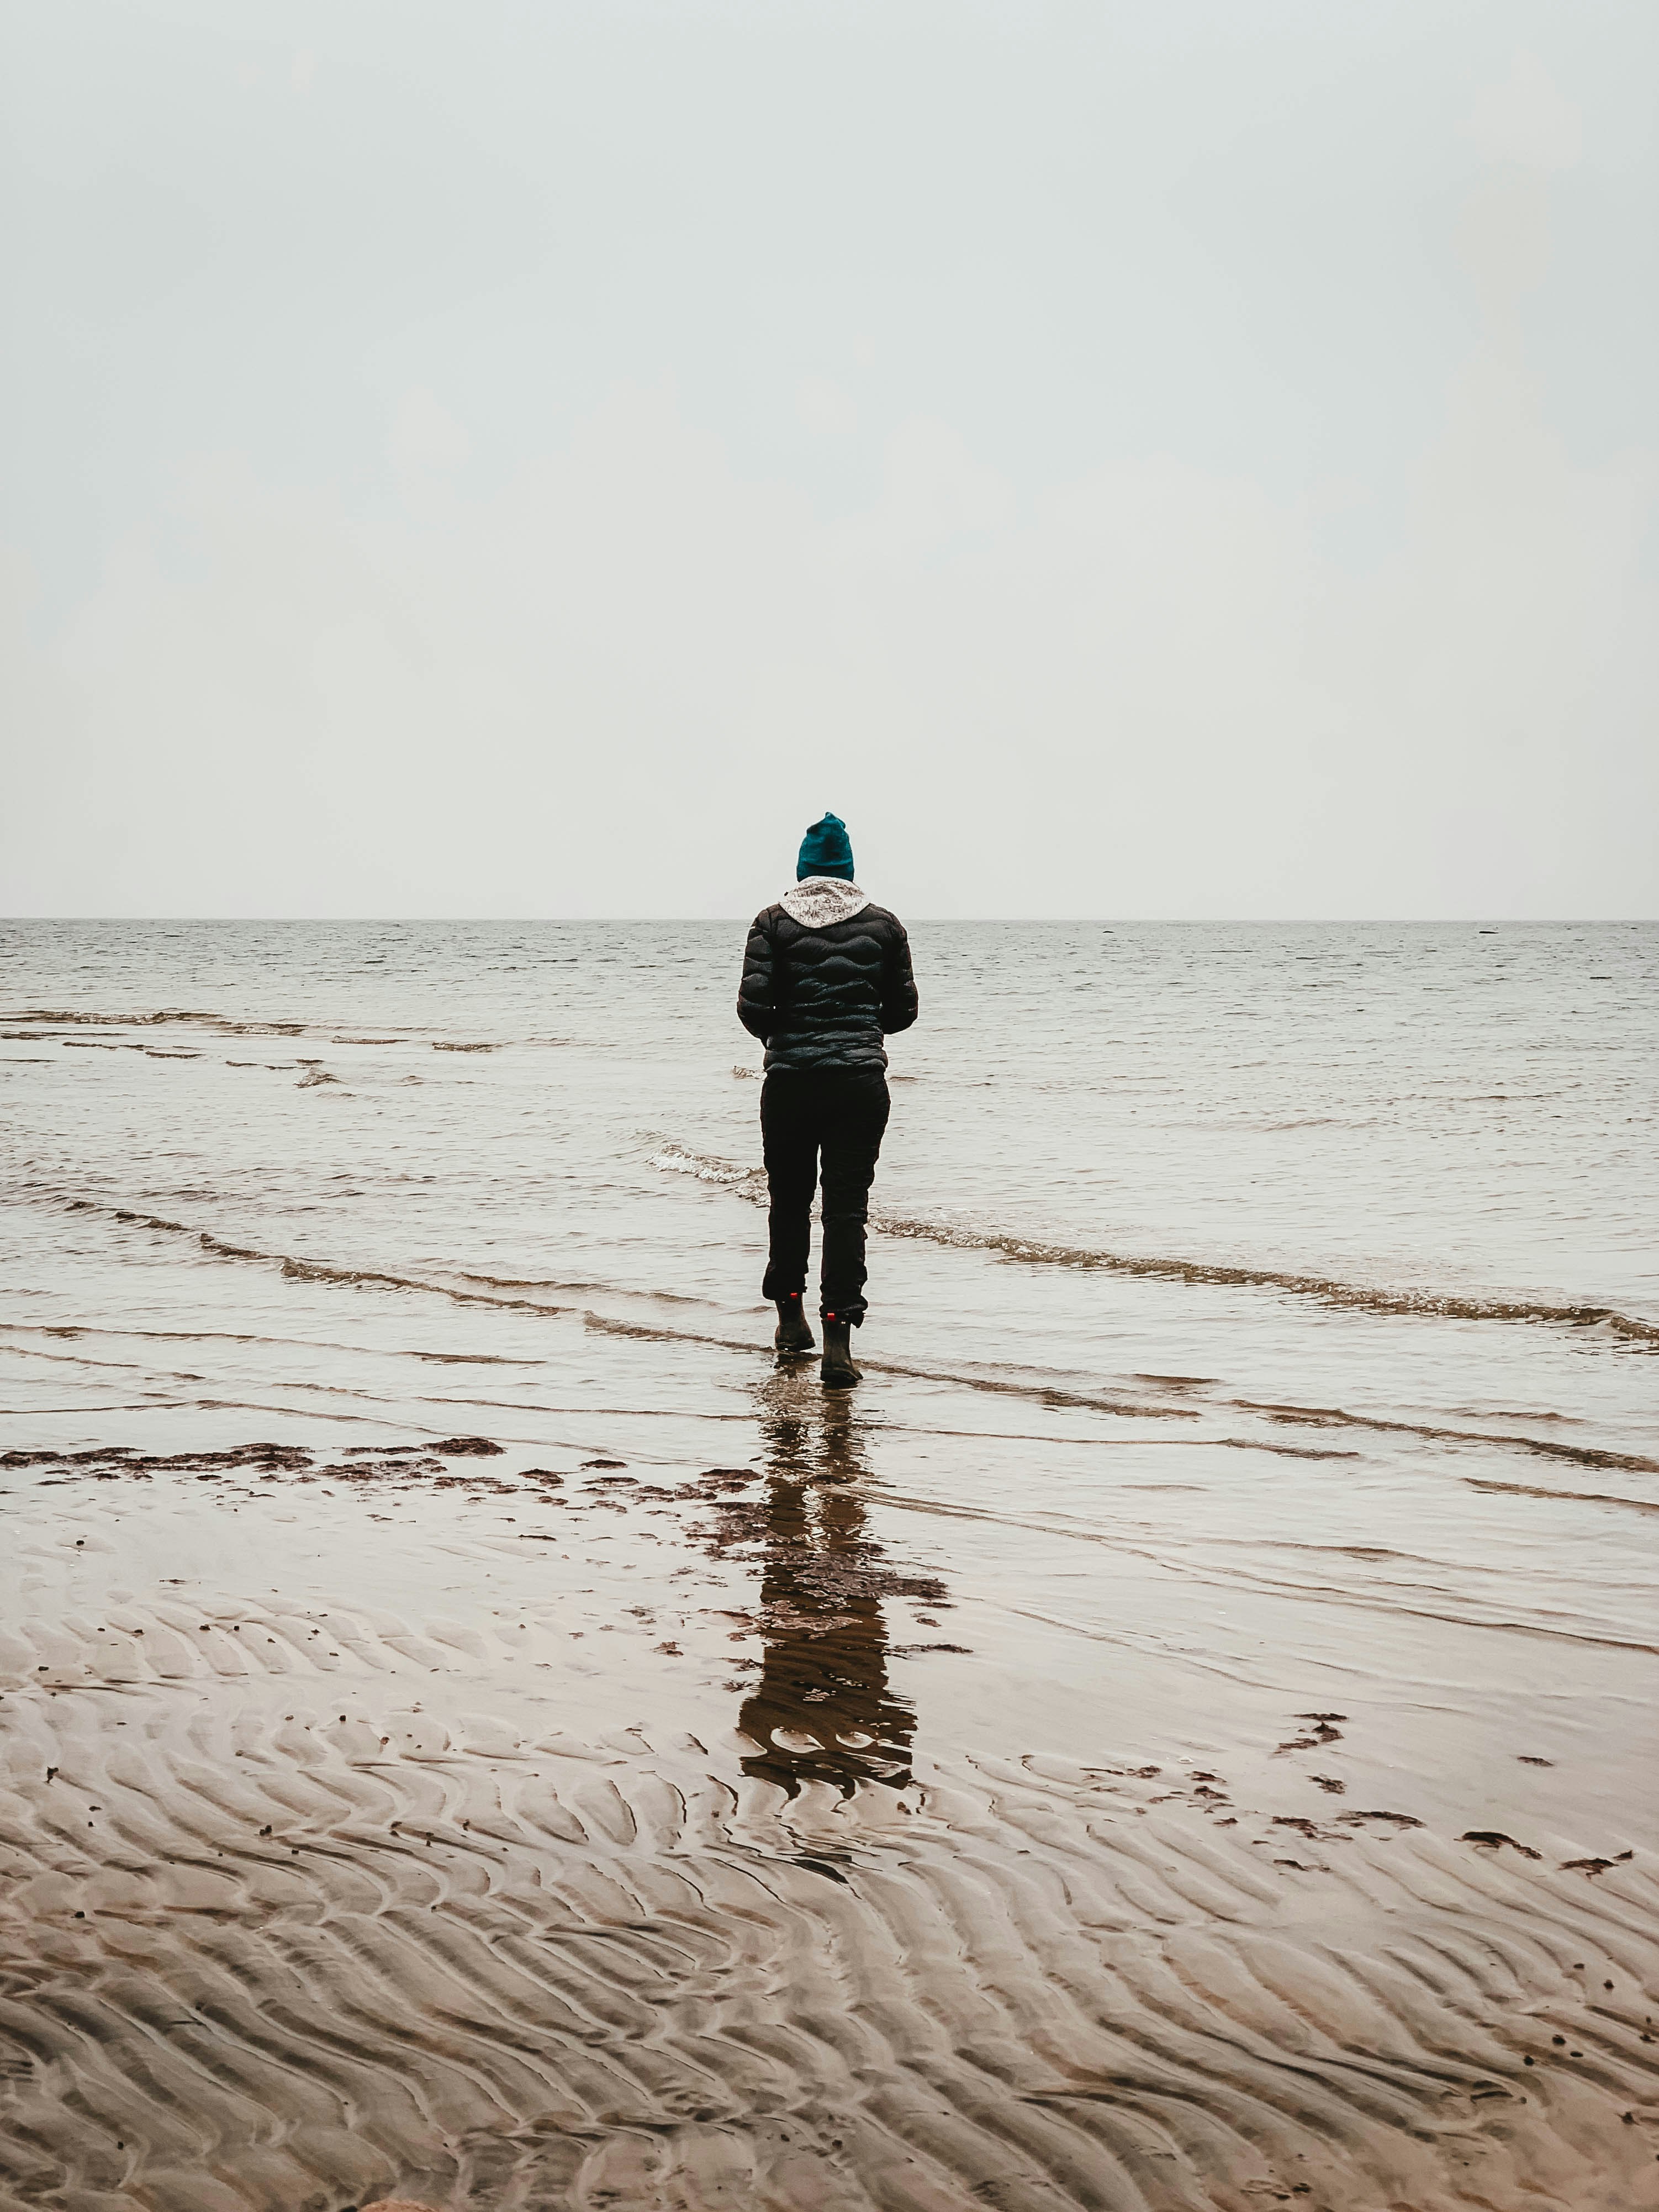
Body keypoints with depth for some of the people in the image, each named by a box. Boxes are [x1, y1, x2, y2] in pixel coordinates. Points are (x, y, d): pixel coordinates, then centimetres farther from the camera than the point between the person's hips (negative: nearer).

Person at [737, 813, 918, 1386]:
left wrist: (777, 1033, 12)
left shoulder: (774, 922, -1)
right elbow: (902, 1011, 6)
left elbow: (752, 1005, -9)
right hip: (861, 1080, 0)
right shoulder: (883, 923, 4)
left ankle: (791, 1317, 29)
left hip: (790, 1079, 0)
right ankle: (838, 1336, -9)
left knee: (789, 1199, 17)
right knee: (848, 1204, 0)